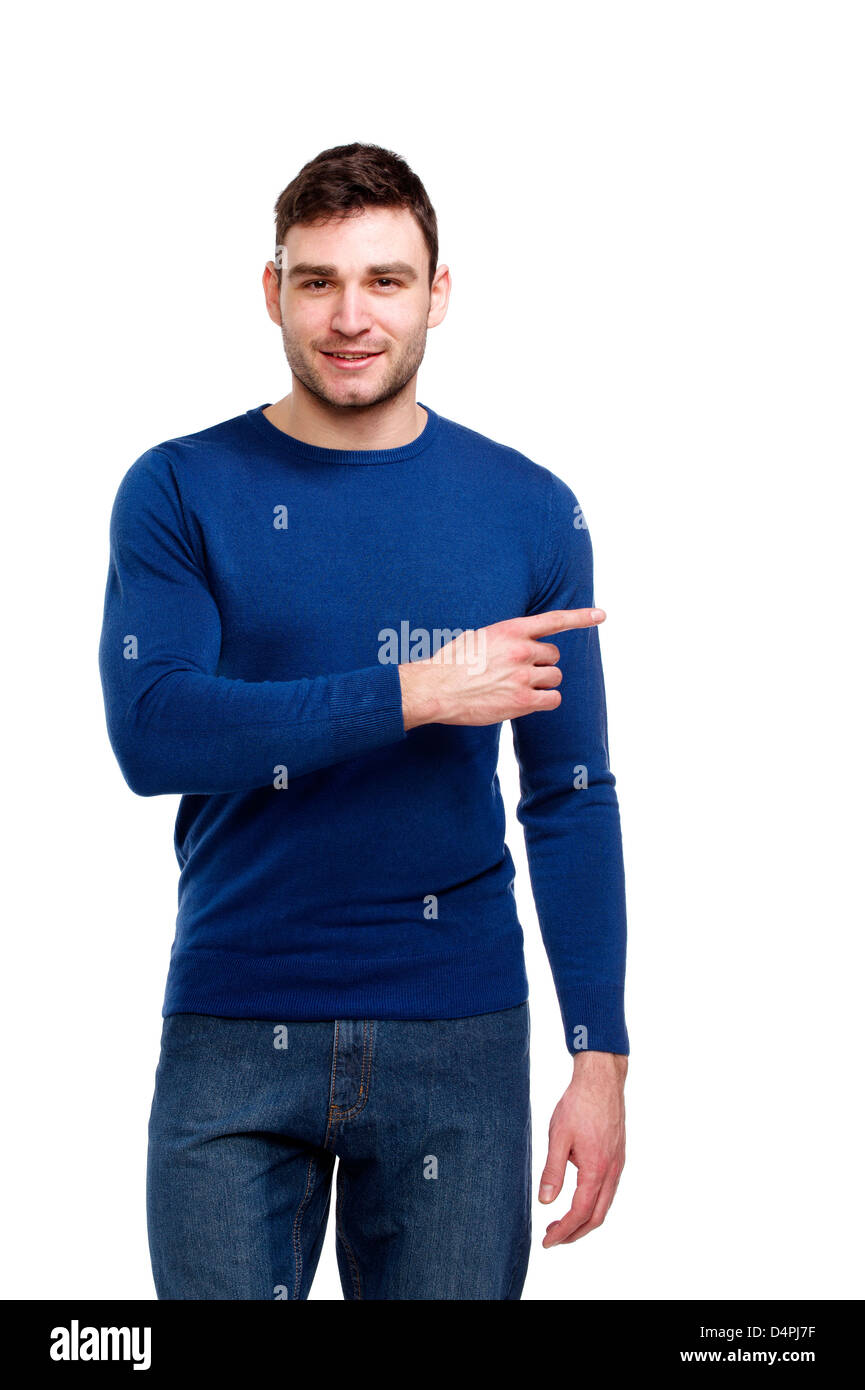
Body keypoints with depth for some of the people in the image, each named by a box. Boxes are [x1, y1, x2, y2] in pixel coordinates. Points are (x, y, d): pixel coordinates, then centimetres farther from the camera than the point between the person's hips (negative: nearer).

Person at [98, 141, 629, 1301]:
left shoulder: (530, 511, 4)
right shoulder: (179, 493, 0)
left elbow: (572, 801, 3)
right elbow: (149, 731, -13)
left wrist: (600, 1056, -3)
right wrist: (413, 694, -18)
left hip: (461, 1033, 1)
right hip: (232, 1036, -1)